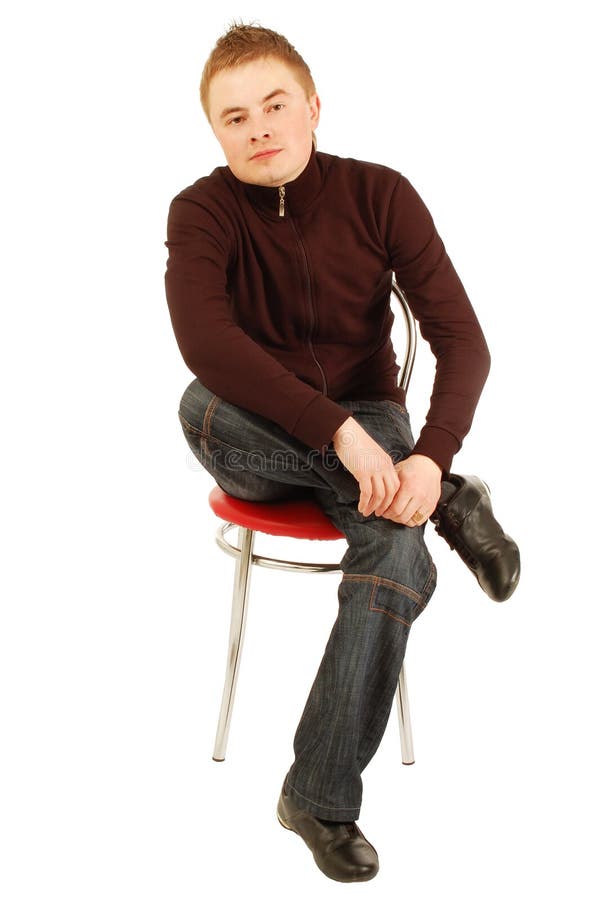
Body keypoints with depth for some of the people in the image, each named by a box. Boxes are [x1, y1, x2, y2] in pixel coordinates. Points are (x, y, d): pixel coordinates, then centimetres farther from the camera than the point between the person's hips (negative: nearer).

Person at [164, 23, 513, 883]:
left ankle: (320, 796, -16)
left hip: (366, 417, 0)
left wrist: (430, 457, -32)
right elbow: (205, 343, -31)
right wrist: (340, 432, -40)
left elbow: (462, 339, -14)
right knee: (201, 406, -35)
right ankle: (447, 502, -21)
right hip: (259, 441, 1)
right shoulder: (203, 211, -13)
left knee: (397, 559, -30)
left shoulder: (380, 195, -9)